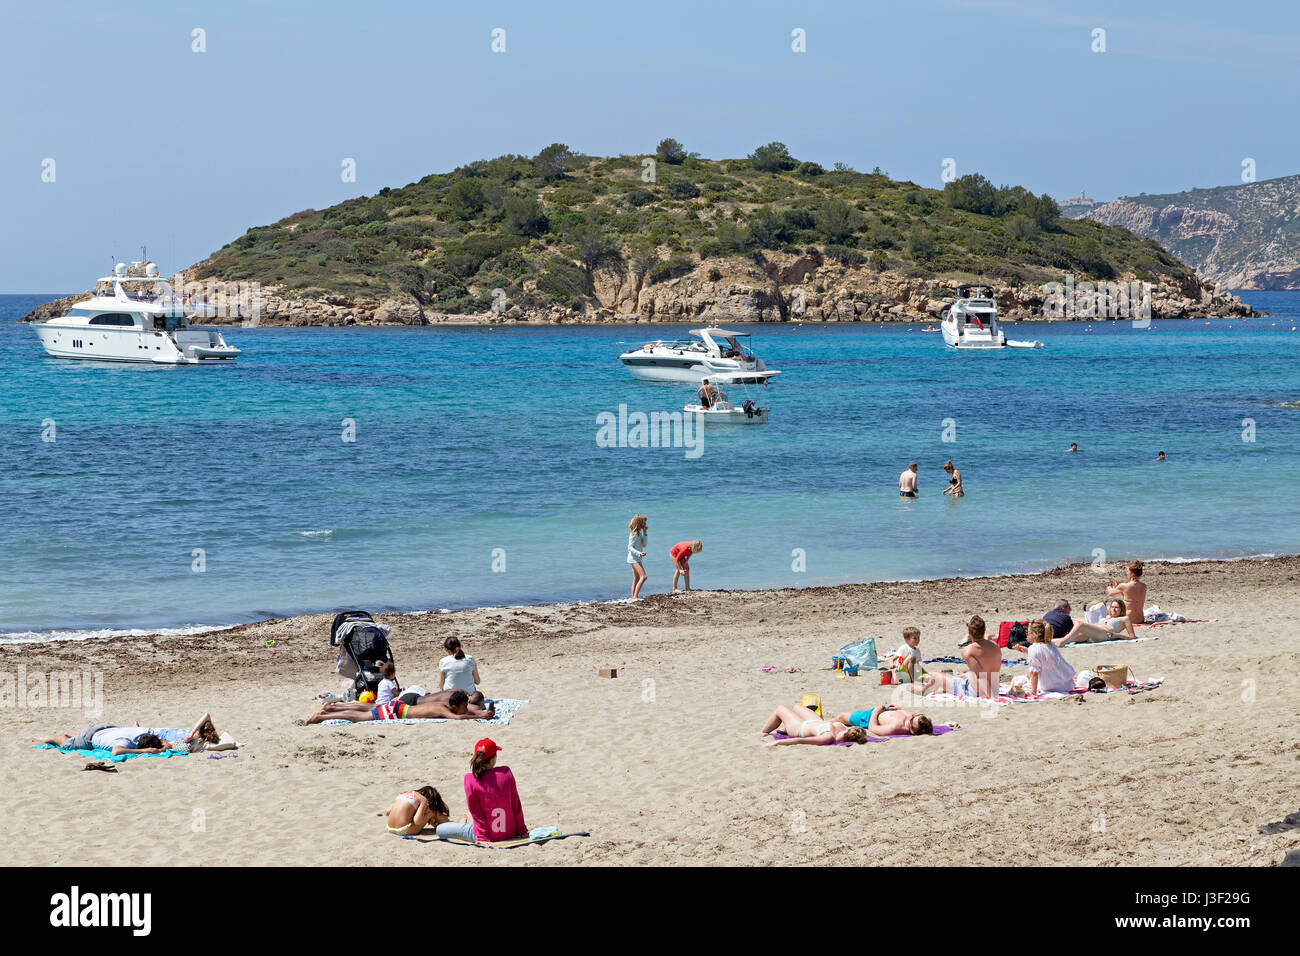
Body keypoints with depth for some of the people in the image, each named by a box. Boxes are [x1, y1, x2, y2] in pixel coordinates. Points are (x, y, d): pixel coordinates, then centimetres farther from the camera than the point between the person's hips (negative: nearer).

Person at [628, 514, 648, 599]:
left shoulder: (639, 533, 11)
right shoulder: (634, 534, -16)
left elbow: (644, 544, 13)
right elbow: (630, 547, -18)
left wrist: (644, 533, 4)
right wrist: (639, 553, -32)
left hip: (637, 558, 10)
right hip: (634, 558, -10)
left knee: (636, 579, 15)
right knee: (643, 576, -20)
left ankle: (633, 597, 21)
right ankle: (635, 597, -24)